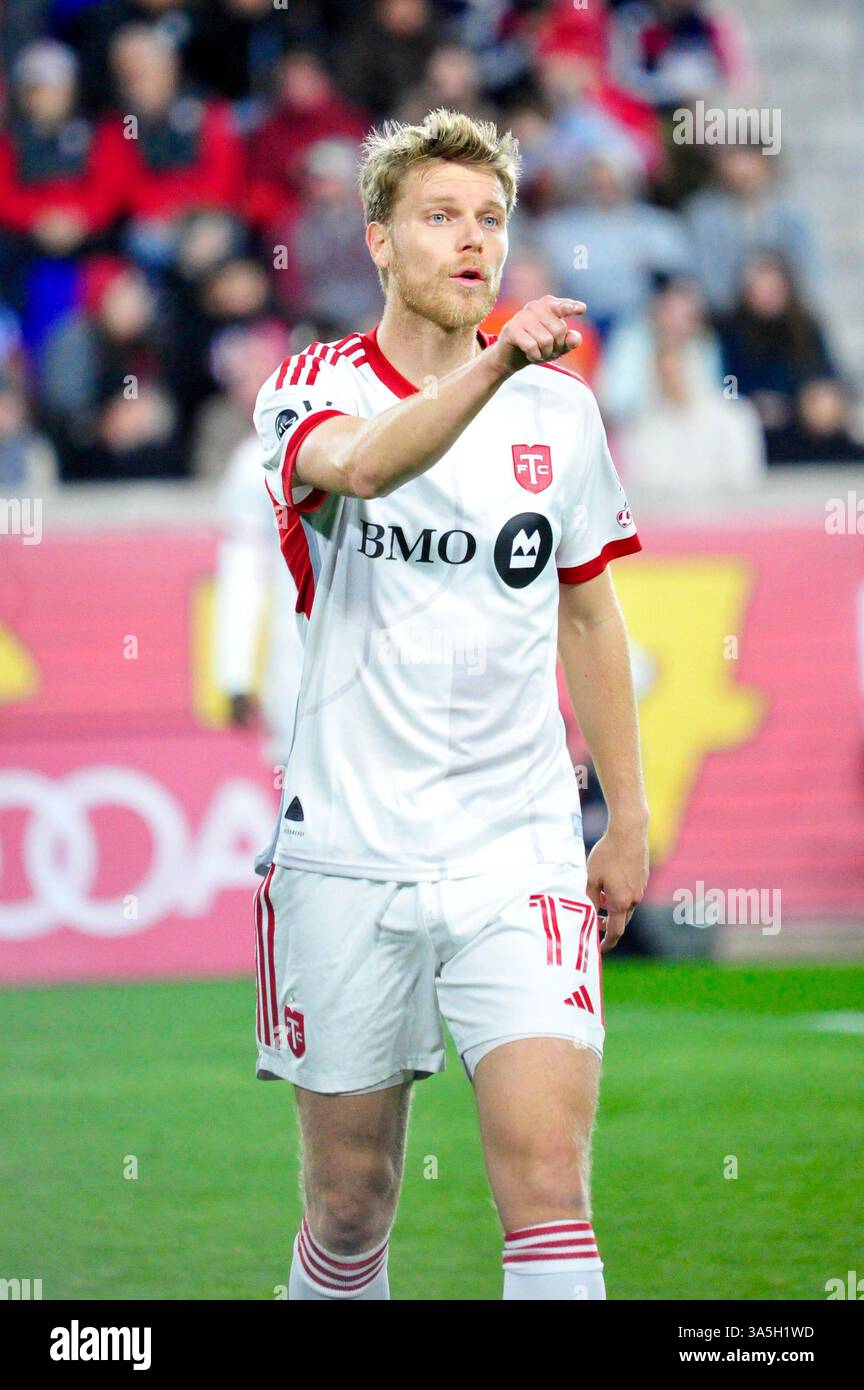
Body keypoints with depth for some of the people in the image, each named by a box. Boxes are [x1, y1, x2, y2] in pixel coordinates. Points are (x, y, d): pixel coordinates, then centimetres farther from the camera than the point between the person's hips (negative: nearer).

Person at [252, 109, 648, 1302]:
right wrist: (493, 364, -45)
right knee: (351, 1203, 7)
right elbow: (361, 465, -28)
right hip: (346, 854, -1)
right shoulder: (311, 390, -3)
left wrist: (627, 822, 15)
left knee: (546, 1179, -14)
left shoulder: (560, 408, 7)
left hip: (519, 855, 1)